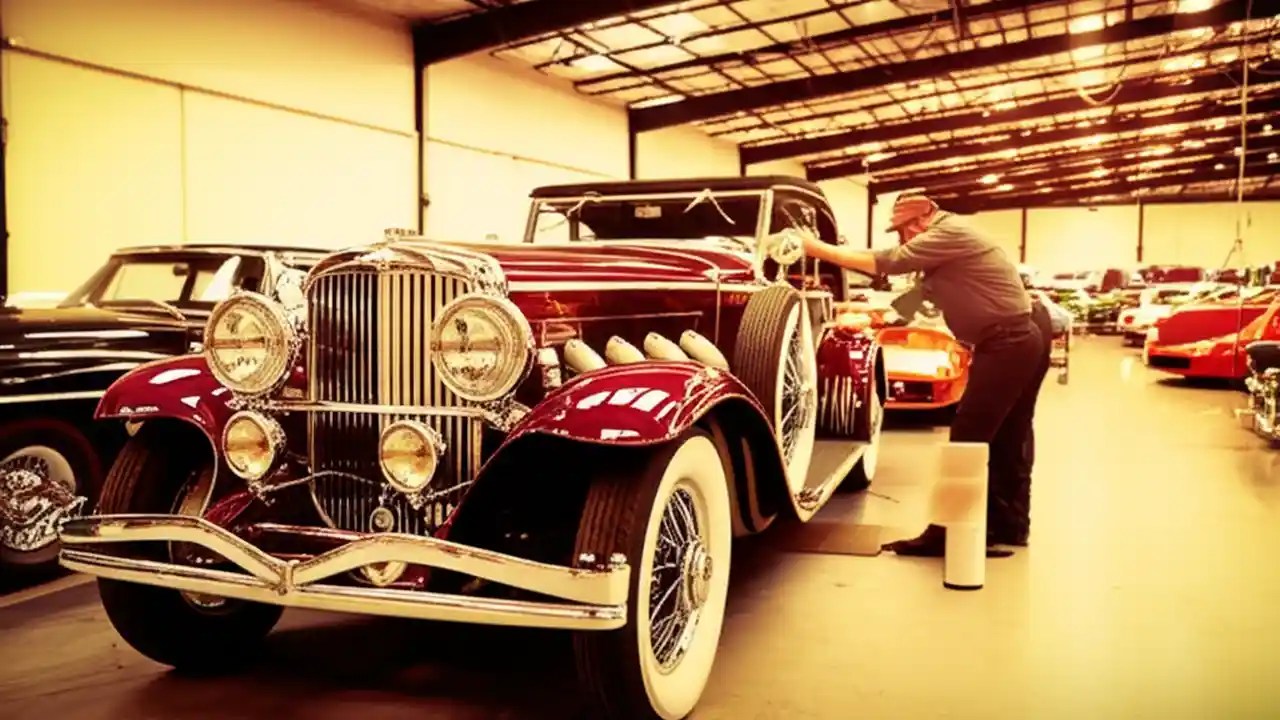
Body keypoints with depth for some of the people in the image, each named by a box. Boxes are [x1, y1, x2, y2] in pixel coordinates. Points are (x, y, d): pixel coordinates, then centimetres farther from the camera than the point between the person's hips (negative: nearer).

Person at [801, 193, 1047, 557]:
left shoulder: (950, 233, -16)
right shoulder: (944, 242, 15)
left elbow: (889, 262, -20)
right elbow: (921, 293, 21)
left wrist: (818, 249, -16)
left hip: (1007, 345, -11)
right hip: (1024, 339, 11)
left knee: (967, 441, -7)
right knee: (1007, 441, 17)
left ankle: (945, 534, -2)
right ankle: (1009, 525, 28)